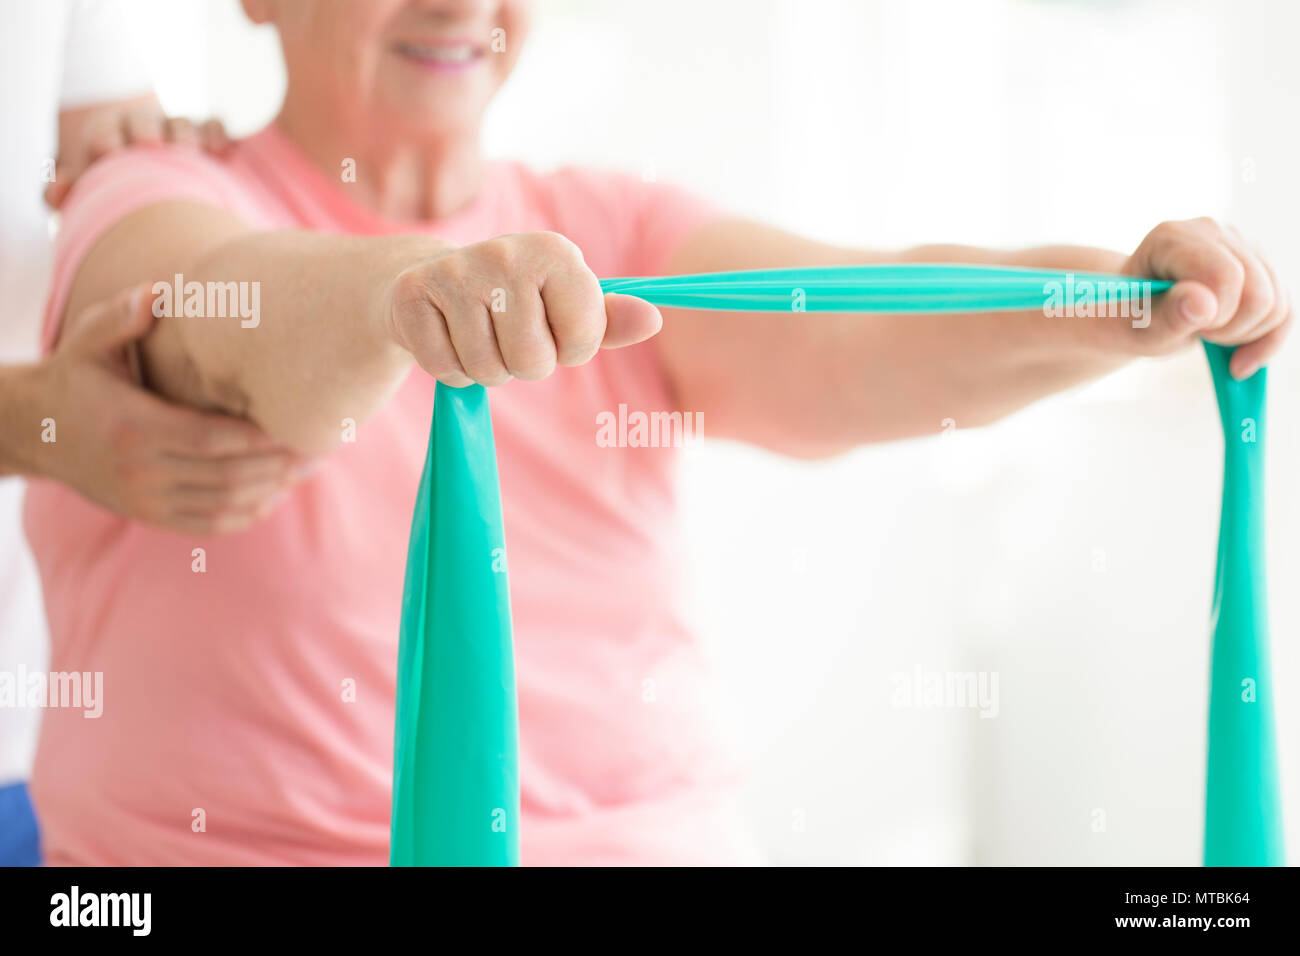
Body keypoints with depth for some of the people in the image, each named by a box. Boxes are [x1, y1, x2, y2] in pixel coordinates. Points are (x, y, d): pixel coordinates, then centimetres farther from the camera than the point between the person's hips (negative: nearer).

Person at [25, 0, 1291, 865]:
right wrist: (404, 294, -45)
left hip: (648, 834, 3)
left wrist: (1126, 303, -25)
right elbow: (248, 332, -24)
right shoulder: (155, 208, -1)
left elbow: (856, 346, -8)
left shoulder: (613, 237, 10)